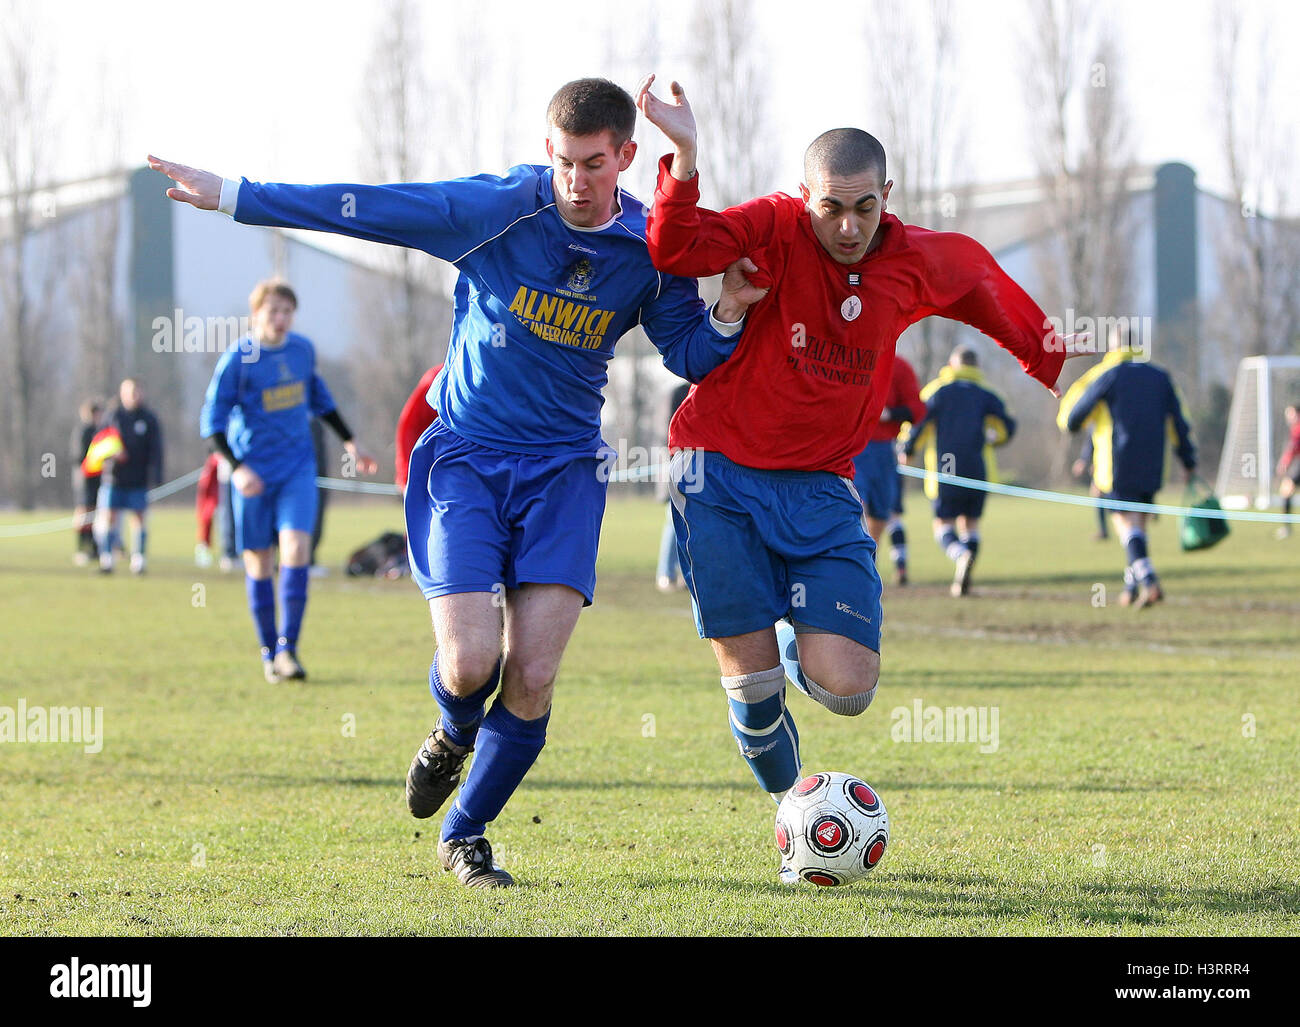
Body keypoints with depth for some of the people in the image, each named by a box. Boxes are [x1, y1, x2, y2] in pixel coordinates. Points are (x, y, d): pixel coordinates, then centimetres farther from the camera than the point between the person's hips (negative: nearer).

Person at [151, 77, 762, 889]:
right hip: (466, 456, -2)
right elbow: (362, 210, -9)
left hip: (564, 470, 2)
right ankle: (454, 738, 23)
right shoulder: (497, 208, -12)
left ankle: (466, 835, 15)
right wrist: (232, 197, -9)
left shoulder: (650, 249, -3)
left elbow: (691, 356, 9)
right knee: (470, 663, -16)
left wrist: (730, 313, -14)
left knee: (532, 681, -9)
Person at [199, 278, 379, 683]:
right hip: (255, 473, -2)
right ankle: (268, 653, 15)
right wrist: (236, 467, -21)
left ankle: (288, 647, -12)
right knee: (259, 562, 3)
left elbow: (318, 397, 22)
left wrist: (349, 440, 24)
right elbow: (211, 421, -9)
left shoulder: (302, 349, 3)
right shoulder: (237, 359, -11)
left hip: (298, 467, 2)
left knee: (296, 547, -15)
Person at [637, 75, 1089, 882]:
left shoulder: (926, 263, -1)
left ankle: (796, 642, 25)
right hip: (722, 475, -3)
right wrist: (684, 158, -41)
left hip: (821, 487, 3)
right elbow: (677, 251, -27)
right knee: (752, 686, -6)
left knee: (846, 689, -13)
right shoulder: (777, 227, -11)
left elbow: (989, 288, 21)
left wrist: (1058, 361, 32)